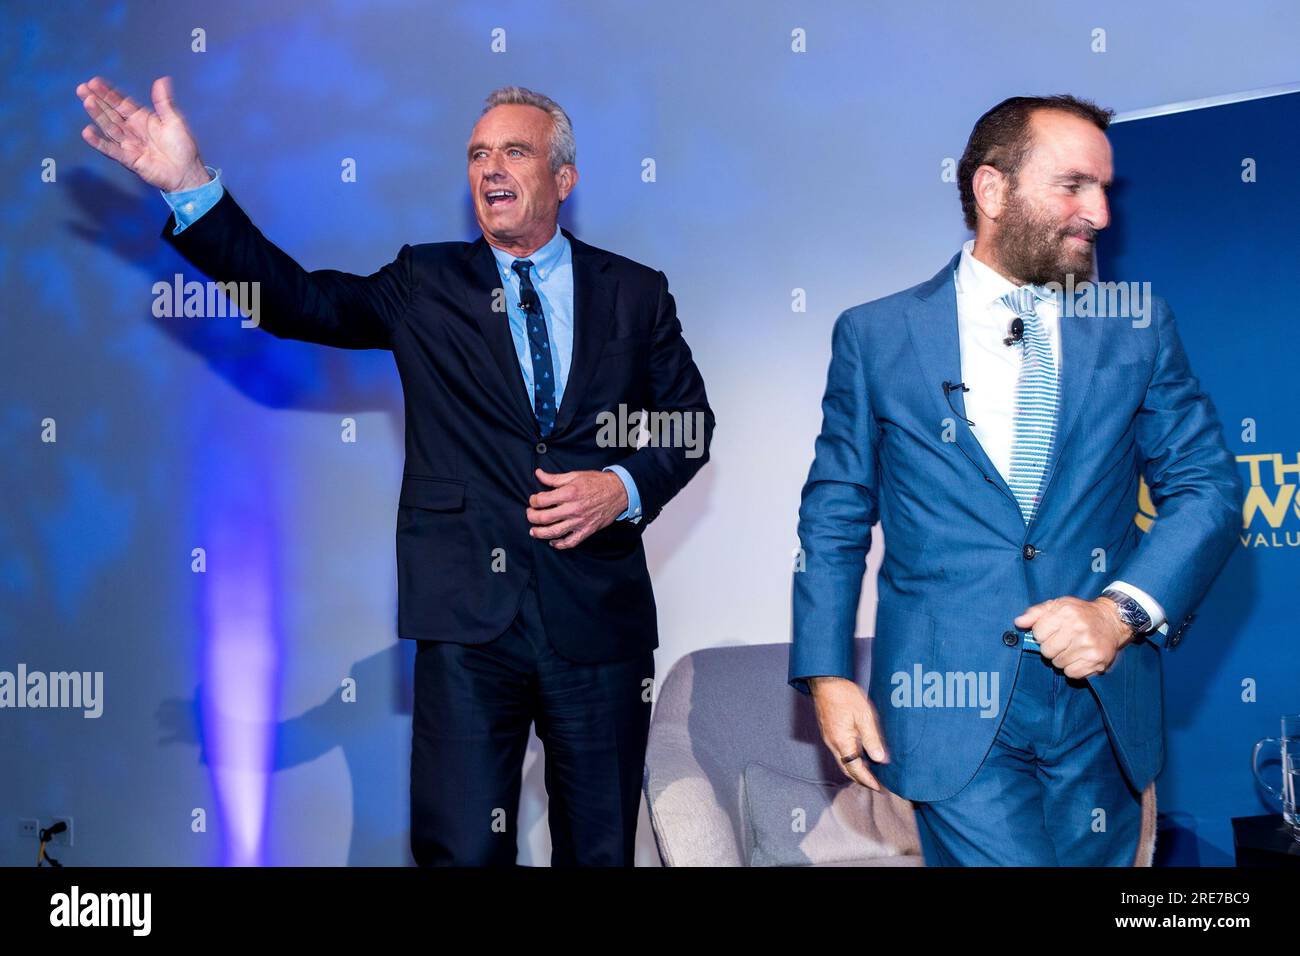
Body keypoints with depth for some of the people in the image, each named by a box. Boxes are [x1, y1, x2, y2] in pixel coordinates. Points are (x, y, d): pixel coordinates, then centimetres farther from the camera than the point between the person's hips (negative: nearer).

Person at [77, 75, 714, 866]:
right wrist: (193, 186, -15)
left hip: (598, 618, 1)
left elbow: (691, 423, 12)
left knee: (601, 851, 12)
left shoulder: (636, 292, 8)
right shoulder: (428, 284, 7)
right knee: (462, 852, 1)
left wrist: (626, 487, -8)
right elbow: (295, 299, -4)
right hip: (470, 621, -1)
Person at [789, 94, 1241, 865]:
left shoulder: (1139, 329, 5)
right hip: (953, 706, -2)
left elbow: (1209, 488, 2)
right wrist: (827, 675, -3)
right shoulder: (875, 336, 1)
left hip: (1103, 705, 3)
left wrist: (1124, 608, -14)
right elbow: (836, 515, 4)